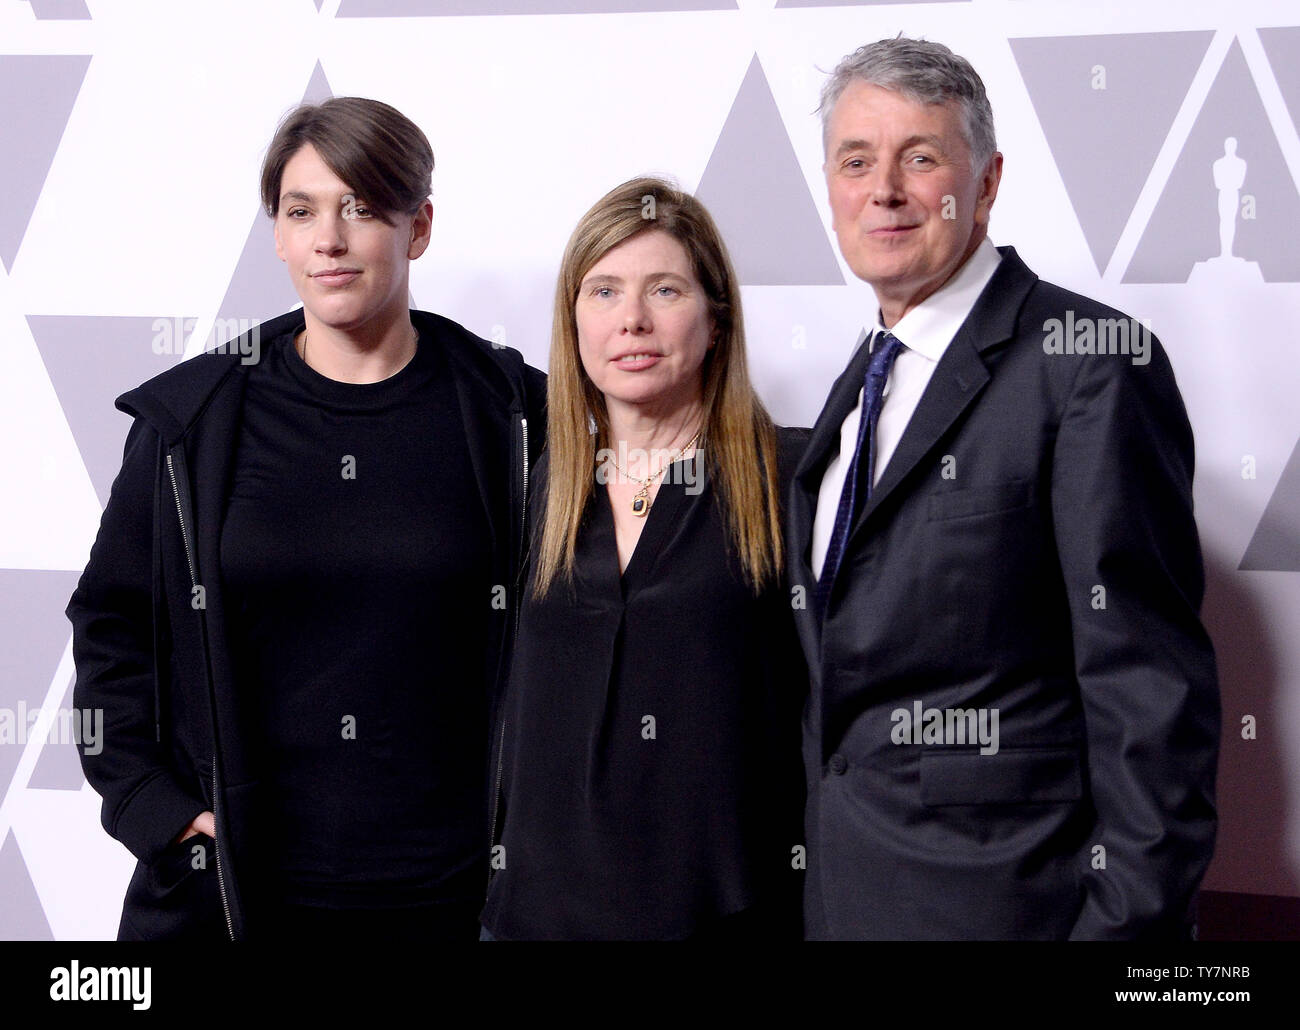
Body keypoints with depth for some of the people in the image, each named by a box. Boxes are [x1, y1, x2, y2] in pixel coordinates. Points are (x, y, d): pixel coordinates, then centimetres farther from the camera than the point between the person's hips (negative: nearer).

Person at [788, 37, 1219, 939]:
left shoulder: (1088, 361, -14)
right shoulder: (862, 380, 12)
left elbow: (1150, 684, -17)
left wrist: (1133, 916, -19)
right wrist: (825, 856, 12)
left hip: (999, 897, -7)